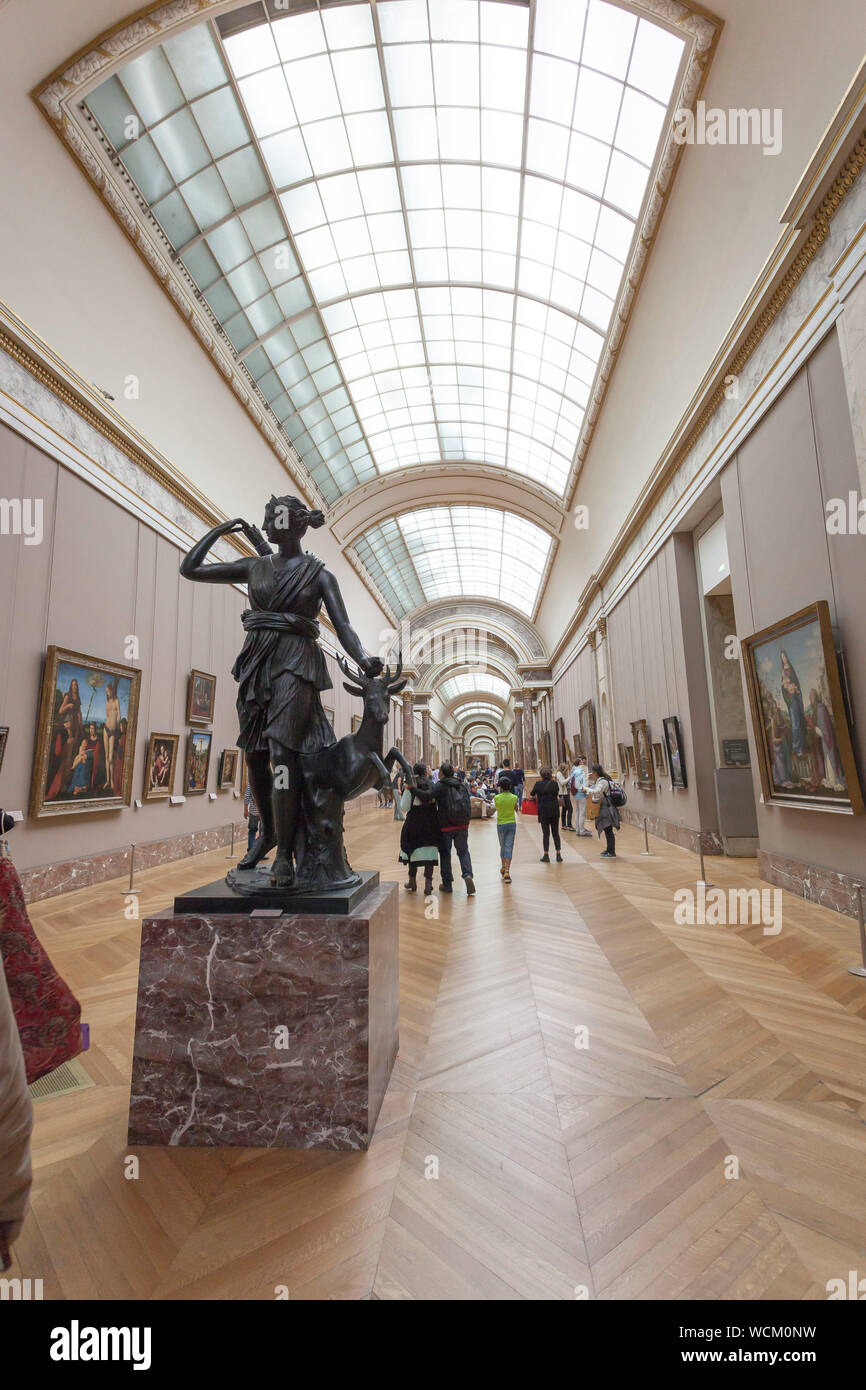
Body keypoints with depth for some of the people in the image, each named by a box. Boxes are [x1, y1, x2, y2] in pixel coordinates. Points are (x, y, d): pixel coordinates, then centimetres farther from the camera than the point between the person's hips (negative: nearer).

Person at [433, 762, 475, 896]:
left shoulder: (440, 786, -10)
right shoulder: (462, 784, 8)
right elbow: (468, 803, 13)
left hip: (446, 825, -4)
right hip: (463, 824, 4)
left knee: (445, 852, 9)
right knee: (463, 850, 12)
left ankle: (447, 883, 16)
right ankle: (468, 874, -10)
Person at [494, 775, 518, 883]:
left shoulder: (497, 798, -12)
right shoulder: (514, 797, -9)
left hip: (501, 824, 0)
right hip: (511, 824, 0)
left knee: (502, 847, 19)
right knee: (509, 848, 0)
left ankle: (503, 867, 31)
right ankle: (507, 871, -8)